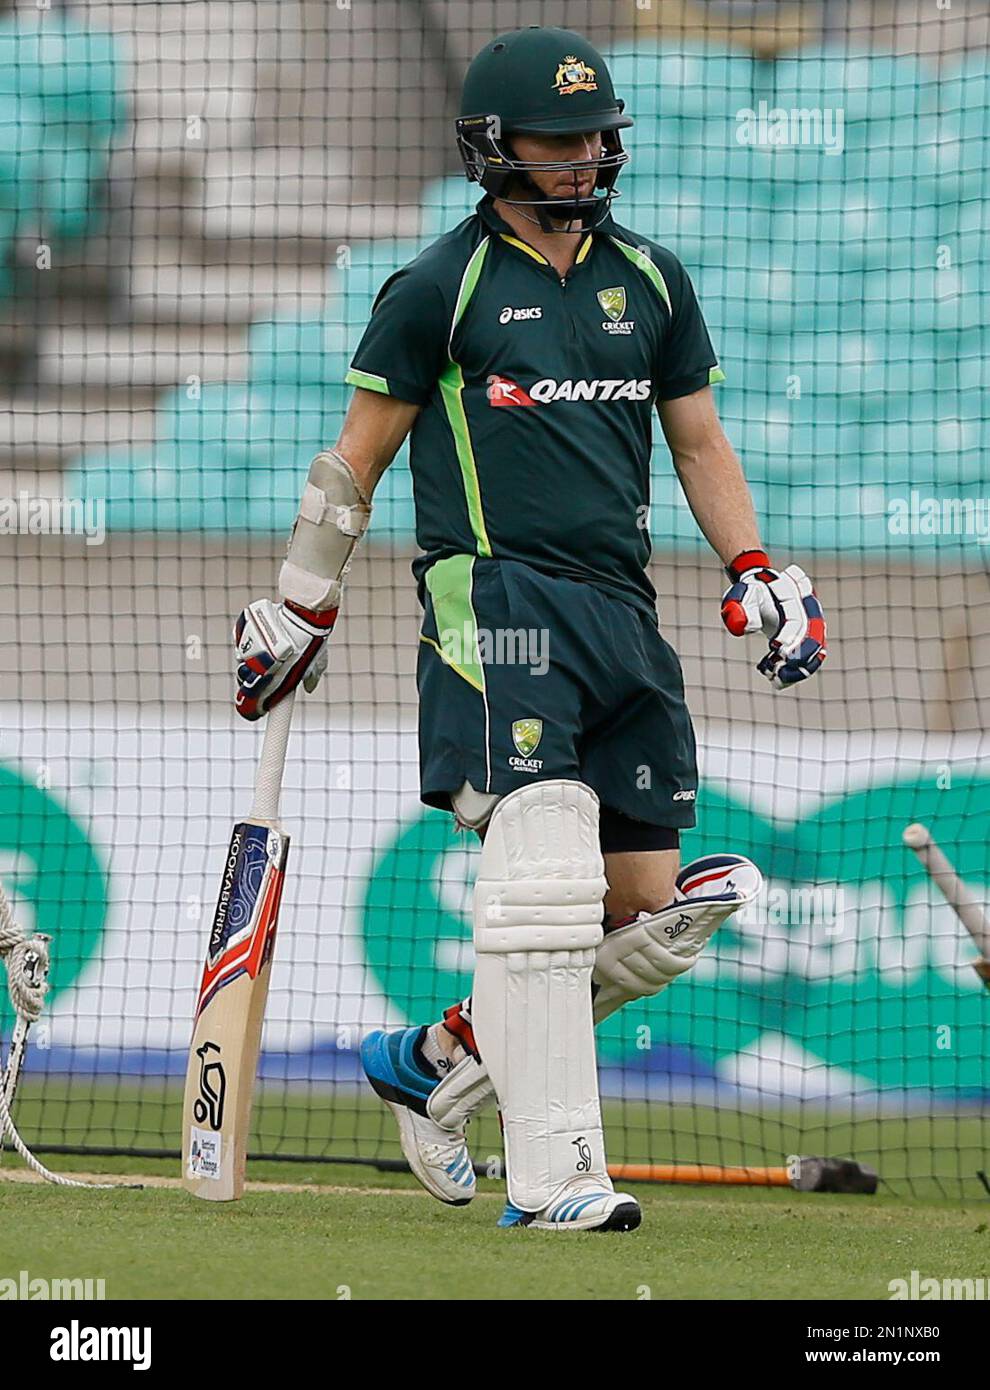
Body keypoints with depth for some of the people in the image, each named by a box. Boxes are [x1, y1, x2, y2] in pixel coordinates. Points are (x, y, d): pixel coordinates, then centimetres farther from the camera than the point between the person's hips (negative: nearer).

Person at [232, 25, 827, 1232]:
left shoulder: (651, 282, 15)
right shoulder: (438, 290, 0)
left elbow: (698, 443, 22)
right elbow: (357, 459, 5)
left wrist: (755, 572, 9)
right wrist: (299, 611, 6)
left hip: (620, 613, 6)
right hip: (494, 603, -6)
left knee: (648, 913, 3)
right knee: (546, 881, -17)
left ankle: (439, 1061, 19)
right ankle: (551, 1175, -17)